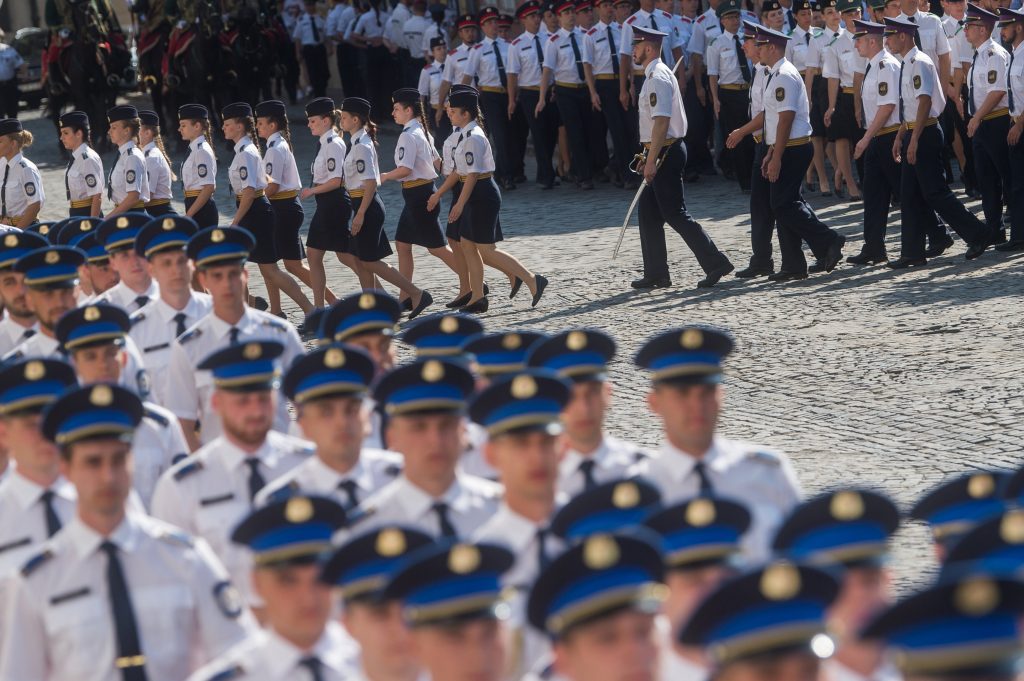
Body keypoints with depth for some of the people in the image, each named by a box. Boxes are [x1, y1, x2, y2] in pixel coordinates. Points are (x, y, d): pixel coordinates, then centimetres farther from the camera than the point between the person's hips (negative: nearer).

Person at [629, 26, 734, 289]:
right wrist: (649, 156, 22)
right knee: (648, 213, 13)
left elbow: (662, 121, -24)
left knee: (674, 214, -8)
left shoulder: (658, 78, -16)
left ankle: (716, 264, -7)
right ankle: (656, 275, 17)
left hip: (666, 152, -10)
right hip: (661, 152, 10)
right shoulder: (654, 75, 15)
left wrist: (652, 161, -25)